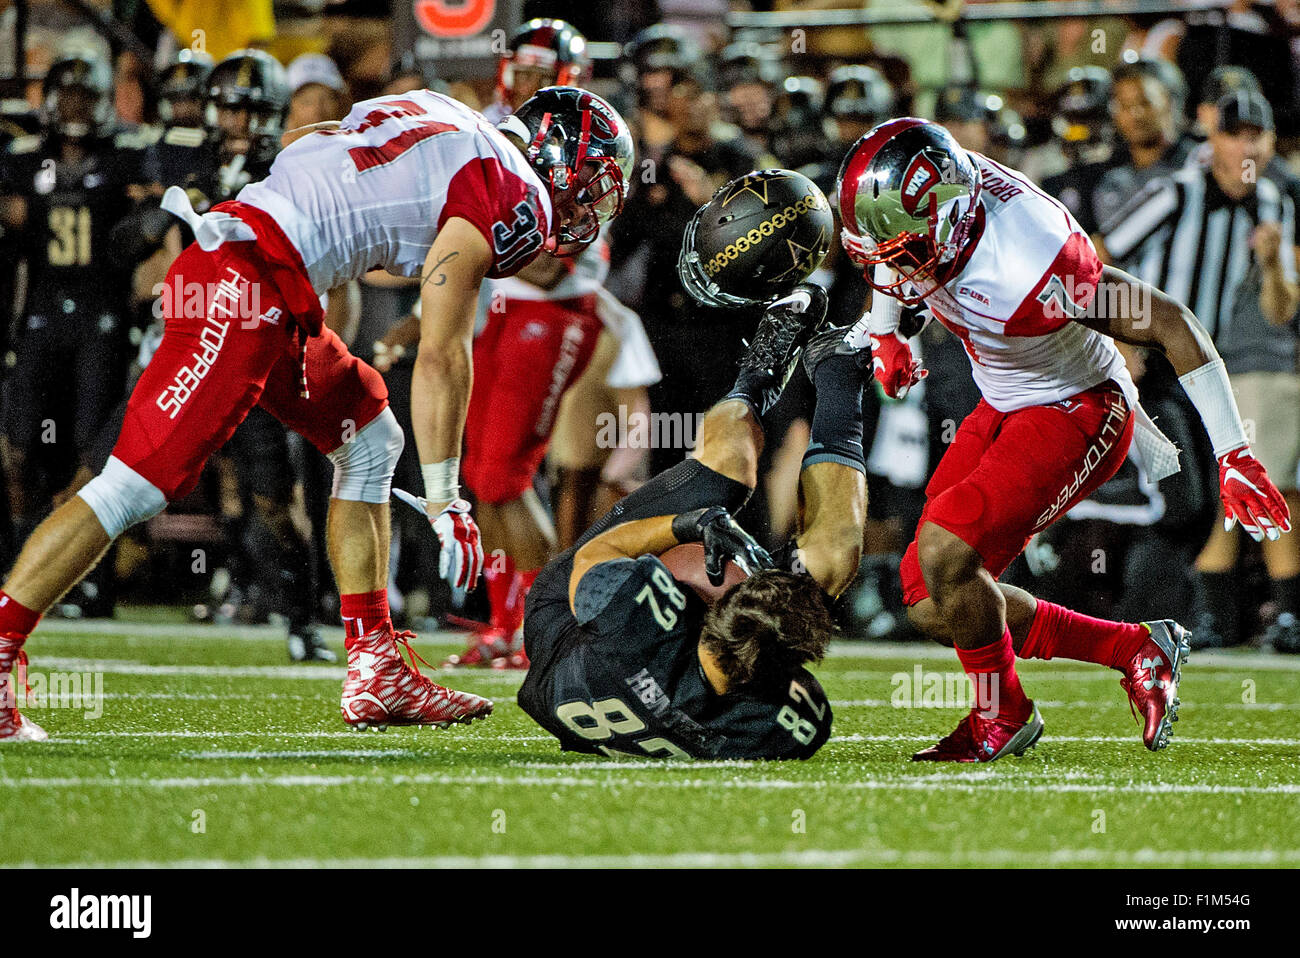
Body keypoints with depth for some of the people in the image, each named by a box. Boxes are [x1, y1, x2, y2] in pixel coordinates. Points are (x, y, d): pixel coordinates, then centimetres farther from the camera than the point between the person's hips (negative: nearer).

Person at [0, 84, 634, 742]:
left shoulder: (440, 117, 22)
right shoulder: (510, 197, -3)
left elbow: (299, 144, 26)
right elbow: (442, 355, -8)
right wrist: (445, 501, -5)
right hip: (248, 287, -10)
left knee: (369, 443, 19)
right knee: (138, 485, -12)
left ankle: (376, 671, 19)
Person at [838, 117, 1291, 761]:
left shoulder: (1027, 270, -37)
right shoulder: (934, 196, -17)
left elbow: (1172, 325, -28)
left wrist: (1234, 455, -25)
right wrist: (883, 336, 19)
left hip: (1077, 415, -8)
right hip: (1002, 409, 8)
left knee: (945, 552, -23)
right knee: (930, 601, 3)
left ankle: (1001, 718, 3)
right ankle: (1136, 650, 15)